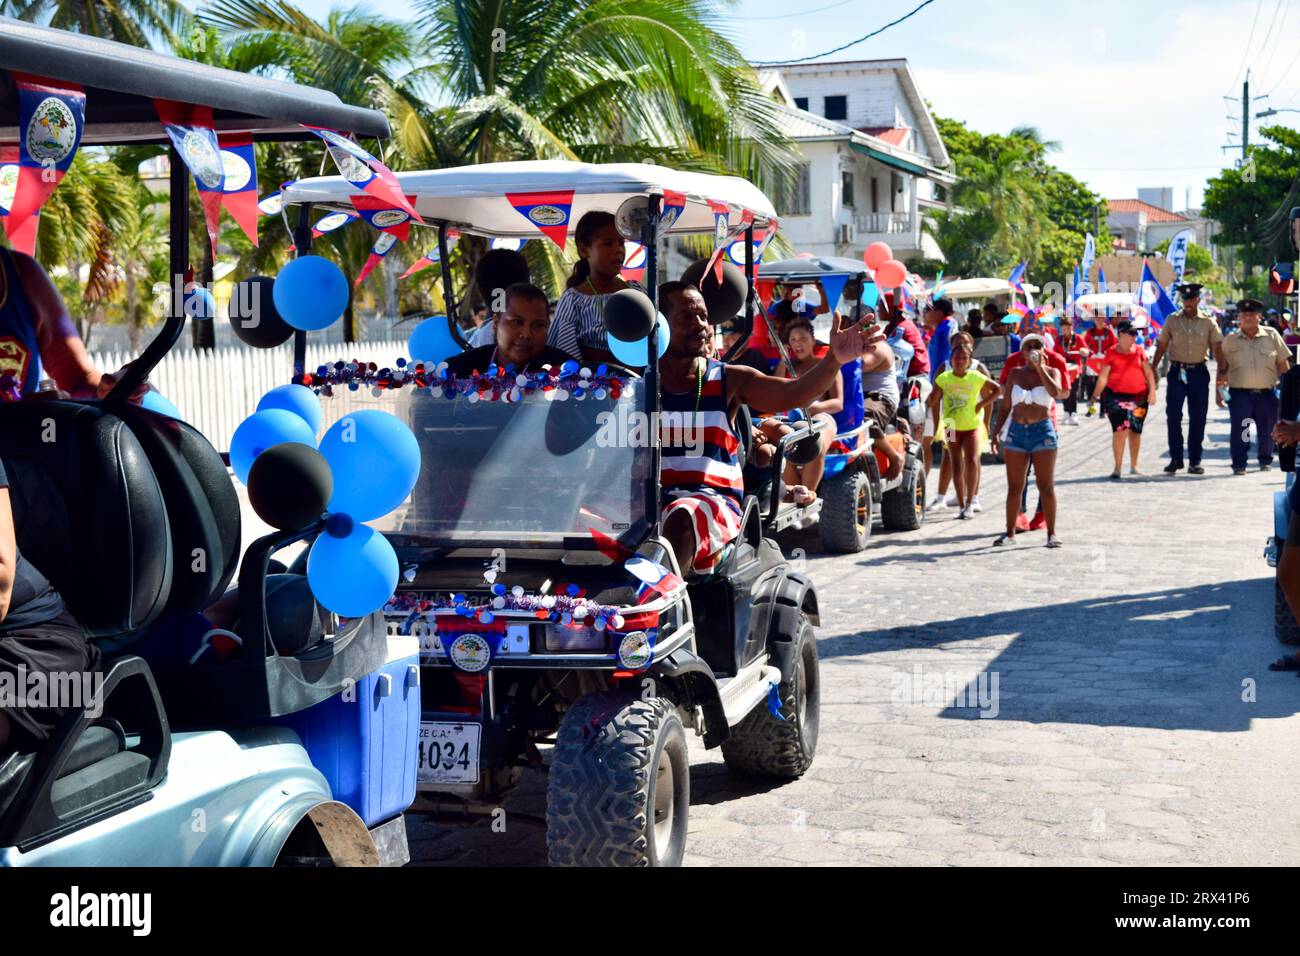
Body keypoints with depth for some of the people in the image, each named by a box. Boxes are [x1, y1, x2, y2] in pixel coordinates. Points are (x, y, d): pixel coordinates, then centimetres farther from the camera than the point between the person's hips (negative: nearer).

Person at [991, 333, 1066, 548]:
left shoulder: (1052, 371, 3)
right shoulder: (1015, 374, 10)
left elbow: (1056, 392, -20)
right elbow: (1005, 407, 12)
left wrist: (1040, 368, -16)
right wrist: (996, 431, 1)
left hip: (1043, 431, -3)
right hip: (1016, 431, 3)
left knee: (1046, 485, -2)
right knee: (1014, 487, 5)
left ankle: (1051, 533, 1)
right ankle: (1010, 532, 10)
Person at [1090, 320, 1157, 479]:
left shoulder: (1139, 351, 8)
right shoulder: (1111, 354, 1)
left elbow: (1148, 372, 10)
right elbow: (1103, 377, 1)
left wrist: (1152, 391, -1)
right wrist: (1095, 396, -4)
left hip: (1139, 396, 3)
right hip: (1116, 396, -3)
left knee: (1135, 431, 10)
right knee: (1120, 429, -12)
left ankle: (1134, 466, 25)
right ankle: (1118, 468, -4)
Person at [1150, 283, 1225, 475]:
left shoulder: (1208, 323, 4)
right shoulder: (1172, 321, 5)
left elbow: (1217, 348, 1)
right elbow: (1161, 346, 6)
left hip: (1199, 372, 0)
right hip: (1177, 372, 0)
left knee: (1198, 419, 3)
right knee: (1173, 416, -5)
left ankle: (1195, 461, 11)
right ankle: (1176, 459, 4)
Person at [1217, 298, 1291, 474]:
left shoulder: (1272, 335, 4)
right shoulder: (1230, 340, 4)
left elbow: (1283, 364, 8)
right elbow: (1222, 368, 7)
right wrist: (1218, 391, 3)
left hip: (1266, 393, 1)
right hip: (1239, 393, -1)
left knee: (1267, 429, 8)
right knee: (1239, 429, -6)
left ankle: (1265, 460, 28)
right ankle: (1239, 464, 1)